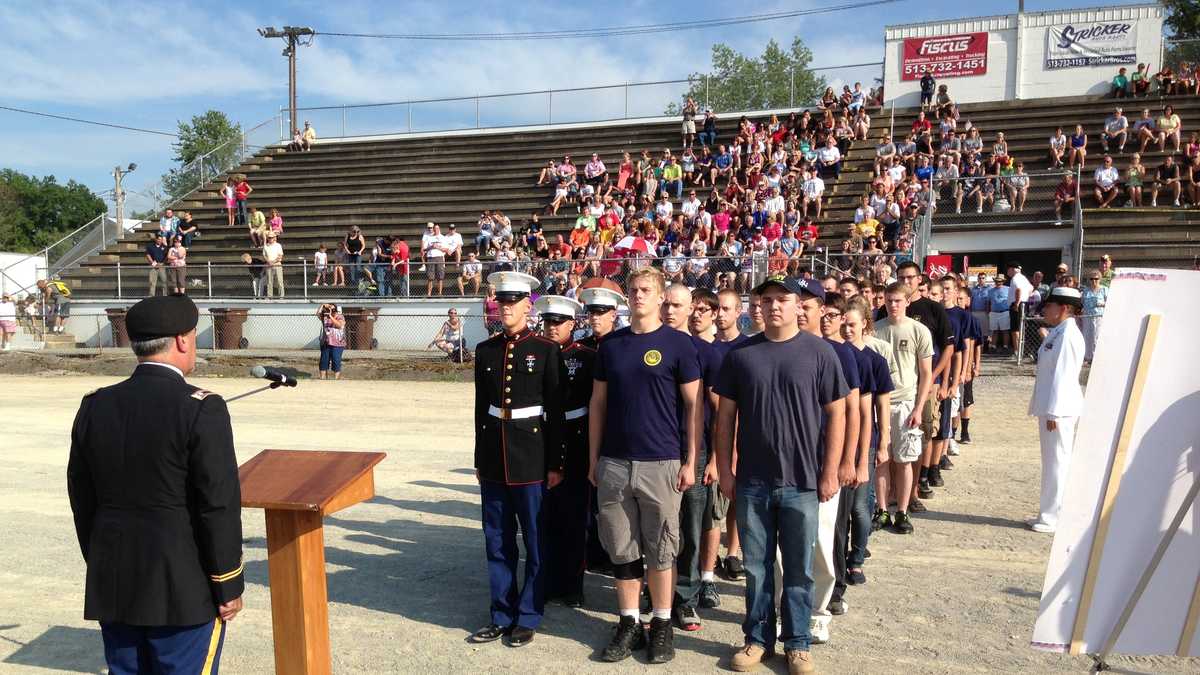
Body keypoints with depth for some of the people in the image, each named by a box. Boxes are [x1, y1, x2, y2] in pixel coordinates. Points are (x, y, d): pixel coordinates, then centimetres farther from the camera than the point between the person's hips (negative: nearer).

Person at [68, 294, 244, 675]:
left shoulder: (94, 406, 2)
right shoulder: (201, 409, -16)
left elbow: (82, 500, 9)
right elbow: (219, 506, -16)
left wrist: (101, 566, 20)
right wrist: (229, 587, -7)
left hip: (112, 586, 6)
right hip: (184, 588, -6)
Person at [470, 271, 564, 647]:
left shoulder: (546, 350, -5)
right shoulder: (485, 351, 7)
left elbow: (556, 411, -5)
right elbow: (481, 409, 11)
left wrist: (555, 464, -7)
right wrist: (479, 460, 12)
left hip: (532, 456, -4)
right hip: (494, 456, 4)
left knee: (535, 543, 6)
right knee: (497, 542, 12)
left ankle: (528, 618, 19)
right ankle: (502, 616, 24)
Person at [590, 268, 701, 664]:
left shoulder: (678, 344, -3)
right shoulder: (610, 344, 8)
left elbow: (693, 406, -3)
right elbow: (598, 404, 11)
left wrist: (690, 461, -7)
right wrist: (594, 459, 8)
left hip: (661, 464, -3)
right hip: (614, 464, 4)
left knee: (660, 550, 7)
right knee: (622, 551, 10)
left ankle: (662, 625, 21)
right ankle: (629, 625, 22)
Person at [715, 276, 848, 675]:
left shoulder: (818, 352, -3)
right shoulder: (741, 354, 1)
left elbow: (836, 413, -1)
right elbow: (725, 414, 5)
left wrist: (830, 472, -5)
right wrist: (724, 470, 1)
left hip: (802, 481, -1)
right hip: (752, 481, 1)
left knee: (798, 569, 10)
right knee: (757, 565, 11)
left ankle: (797, 642, 25)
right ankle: (758, 637, 26)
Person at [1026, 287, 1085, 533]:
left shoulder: (1068, 335, -15)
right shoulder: (1056, 333, 14)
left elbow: (1063, 375, -20)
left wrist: (1054, 412, -20)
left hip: (1059, 409, -10)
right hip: (1049, 407, 10)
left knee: (1057, 461, -3)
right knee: (1052, 461, 15)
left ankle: (1052, 517, 4)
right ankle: (1050, 514, 24)